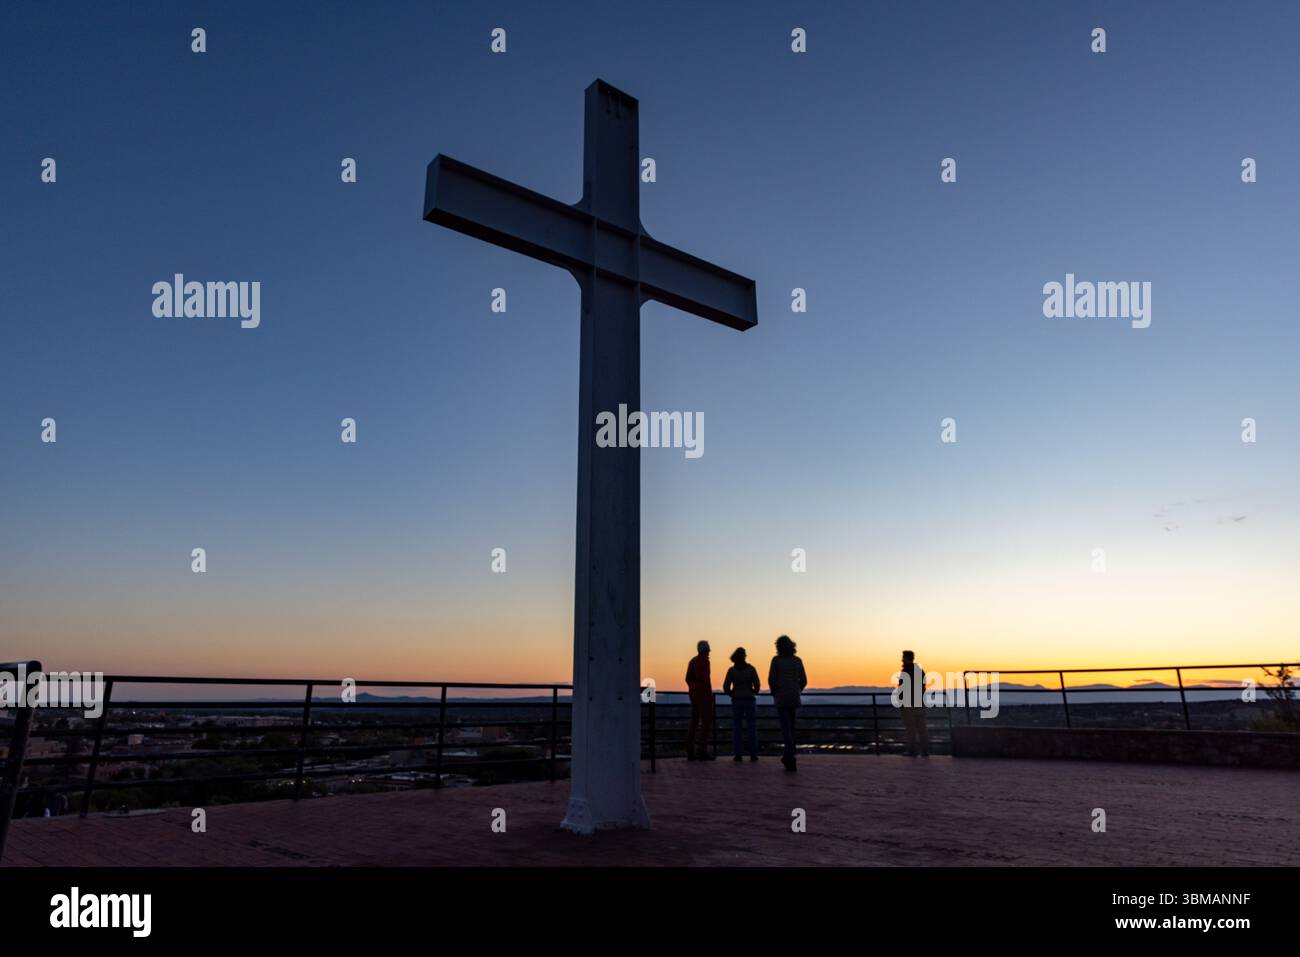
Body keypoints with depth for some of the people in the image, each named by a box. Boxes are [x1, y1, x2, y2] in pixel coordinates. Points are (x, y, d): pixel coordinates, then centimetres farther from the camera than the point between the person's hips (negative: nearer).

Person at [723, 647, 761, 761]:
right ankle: (753, 755, 5)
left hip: (736, 701, 1)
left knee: (736, 728, 6)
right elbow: (757, 685, -9)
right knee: (752, 727, 7)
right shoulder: (751, 668, -5)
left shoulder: (731, 670, -2)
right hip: (749, 700, -1)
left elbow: (726, 687, -6)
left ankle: (738, 755, 2)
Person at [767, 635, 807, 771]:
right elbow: (803, 681, 4)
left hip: (781, 698, -4)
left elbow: (771, 680, -9)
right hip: (794, 698, 4)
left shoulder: (776, 660, -5)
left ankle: (791, 761, -16)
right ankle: (787, 756, 27)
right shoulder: (797, 660, 5)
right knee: (790, 727, 20)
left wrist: (774, 694, 8)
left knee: (786, 729, -5)